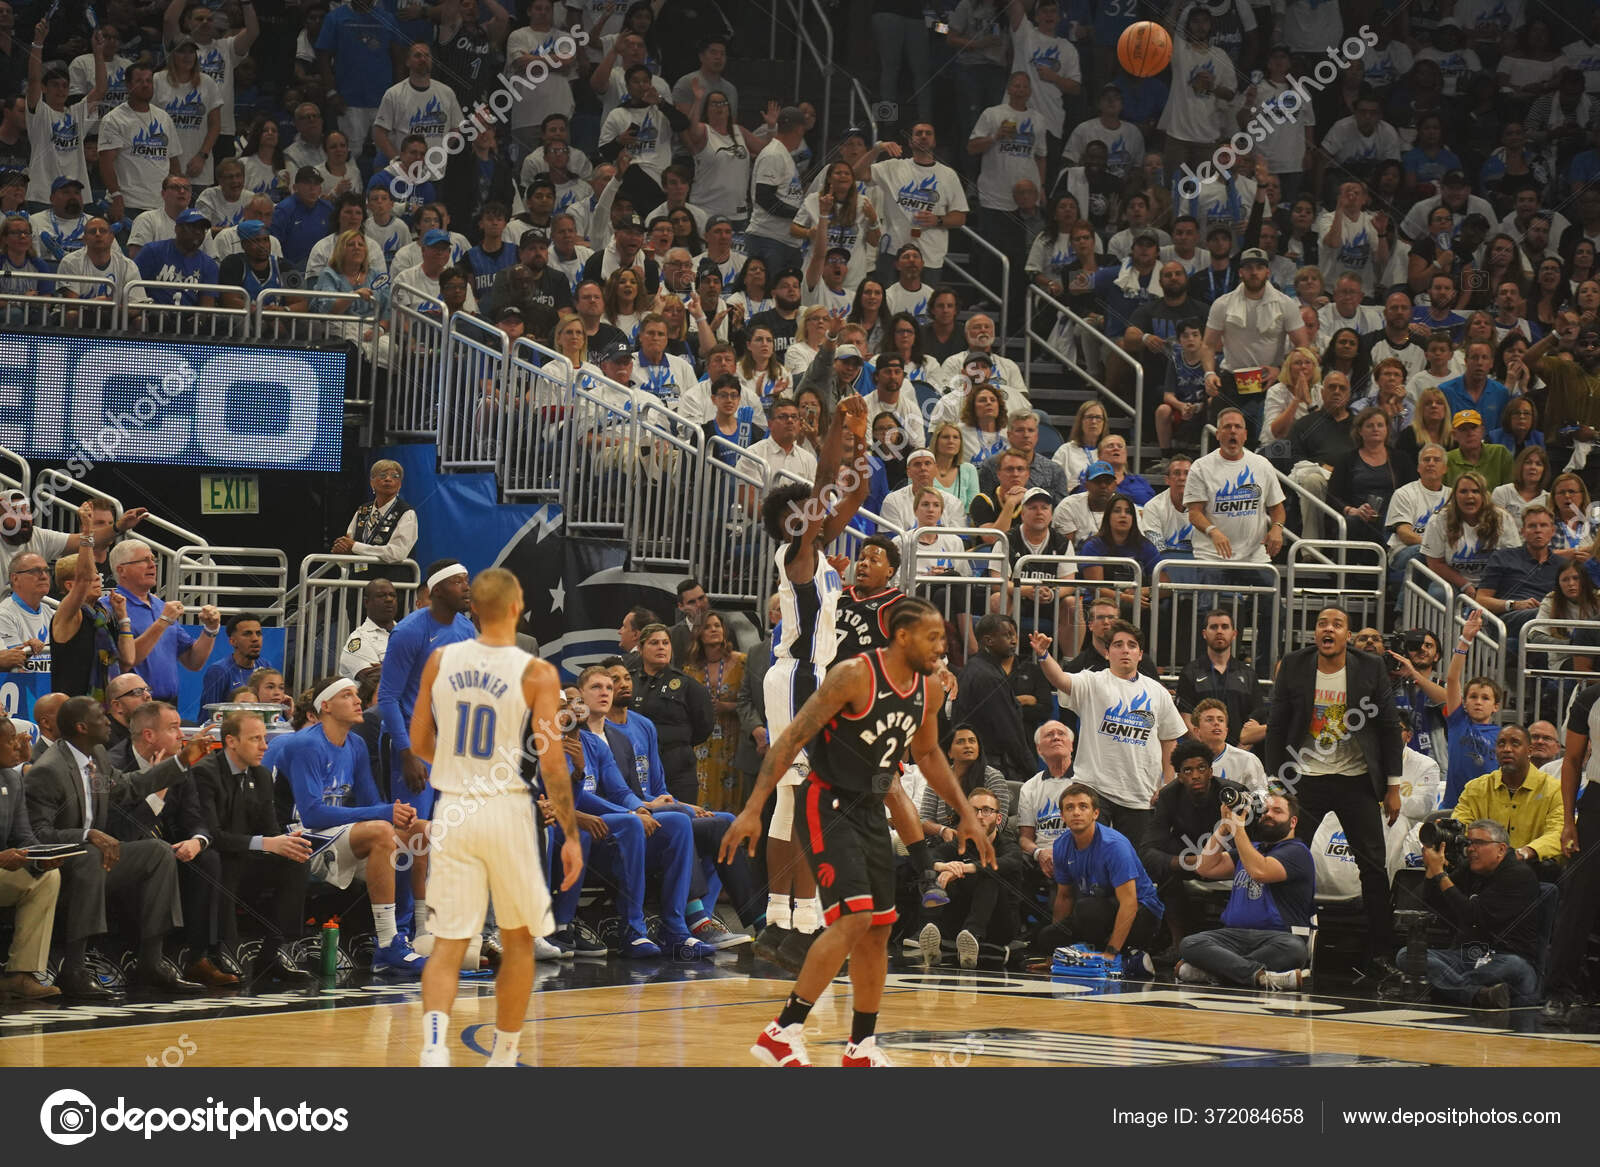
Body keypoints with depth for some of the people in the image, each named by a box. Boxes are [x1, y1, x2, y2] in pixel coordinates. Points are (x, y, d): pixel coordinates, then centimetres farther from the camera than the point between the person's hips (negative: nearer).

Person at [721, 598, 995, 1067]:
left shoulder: (930, 690, 3)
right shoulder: (855, 676, -20)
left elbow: (927, 754, 22)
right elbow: (792, 738, -19)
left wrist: (966, 813, 15)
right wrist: (753, 809, -25)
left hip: (871, 811, 8)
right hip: (828, 806, -8)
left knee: (877, 932, 10)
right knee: (853, 918, -21)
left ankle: (861, 1047, 22)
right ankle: (782, 1032, -17)